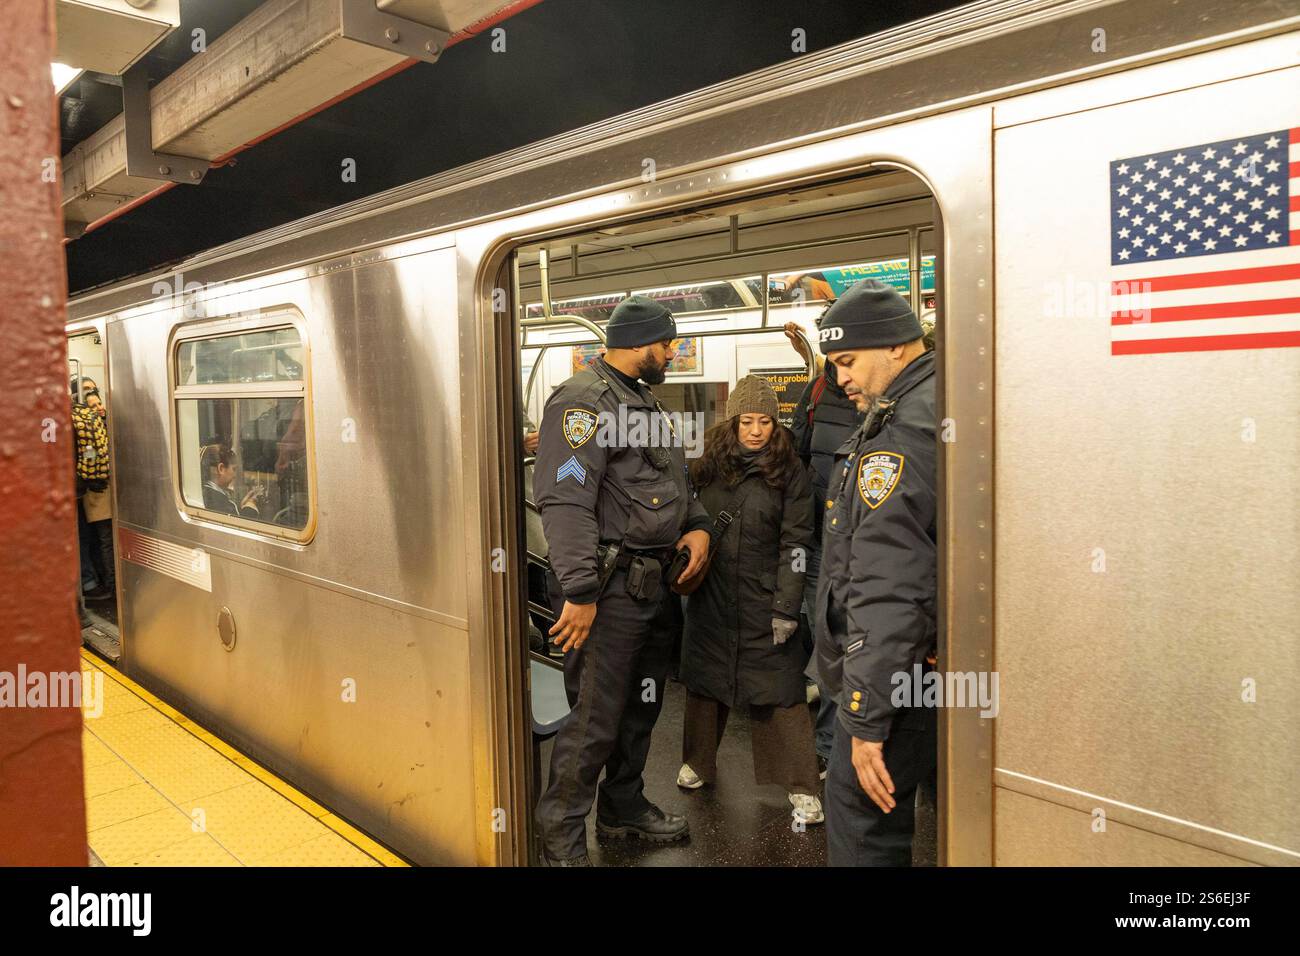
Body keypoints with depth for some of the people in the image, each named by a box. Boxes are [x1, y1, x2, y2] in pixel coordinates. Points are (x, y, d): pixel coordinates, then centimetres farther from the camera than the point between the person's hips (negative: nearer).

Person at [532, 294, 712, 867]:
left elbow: (676, 480, 27)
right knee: (596, 719, -2)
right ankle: (561, 837, 15)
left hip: (657, 584, 10)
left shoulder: (644, 401, 19)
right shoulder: (583, 401, -13)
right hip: (613, 589, -10)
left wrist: (697, 525, 7)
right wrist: (579, 592, -27)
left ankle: (624, 807, 39)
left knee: (641, 707, 20)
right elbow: (566, 502, -22)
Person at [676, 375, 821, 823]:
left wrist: (786, 609, -13)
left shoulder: (789, 473, -5)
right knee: (704, 680, 14)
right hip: (710, 597, 3)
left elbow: (795, 544, -8)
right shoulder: (708, 467, 4)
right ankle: (698, 762, 34)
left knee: (780, 692, -1)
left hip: (763, 601, -3)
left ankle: (801, 786, 9)